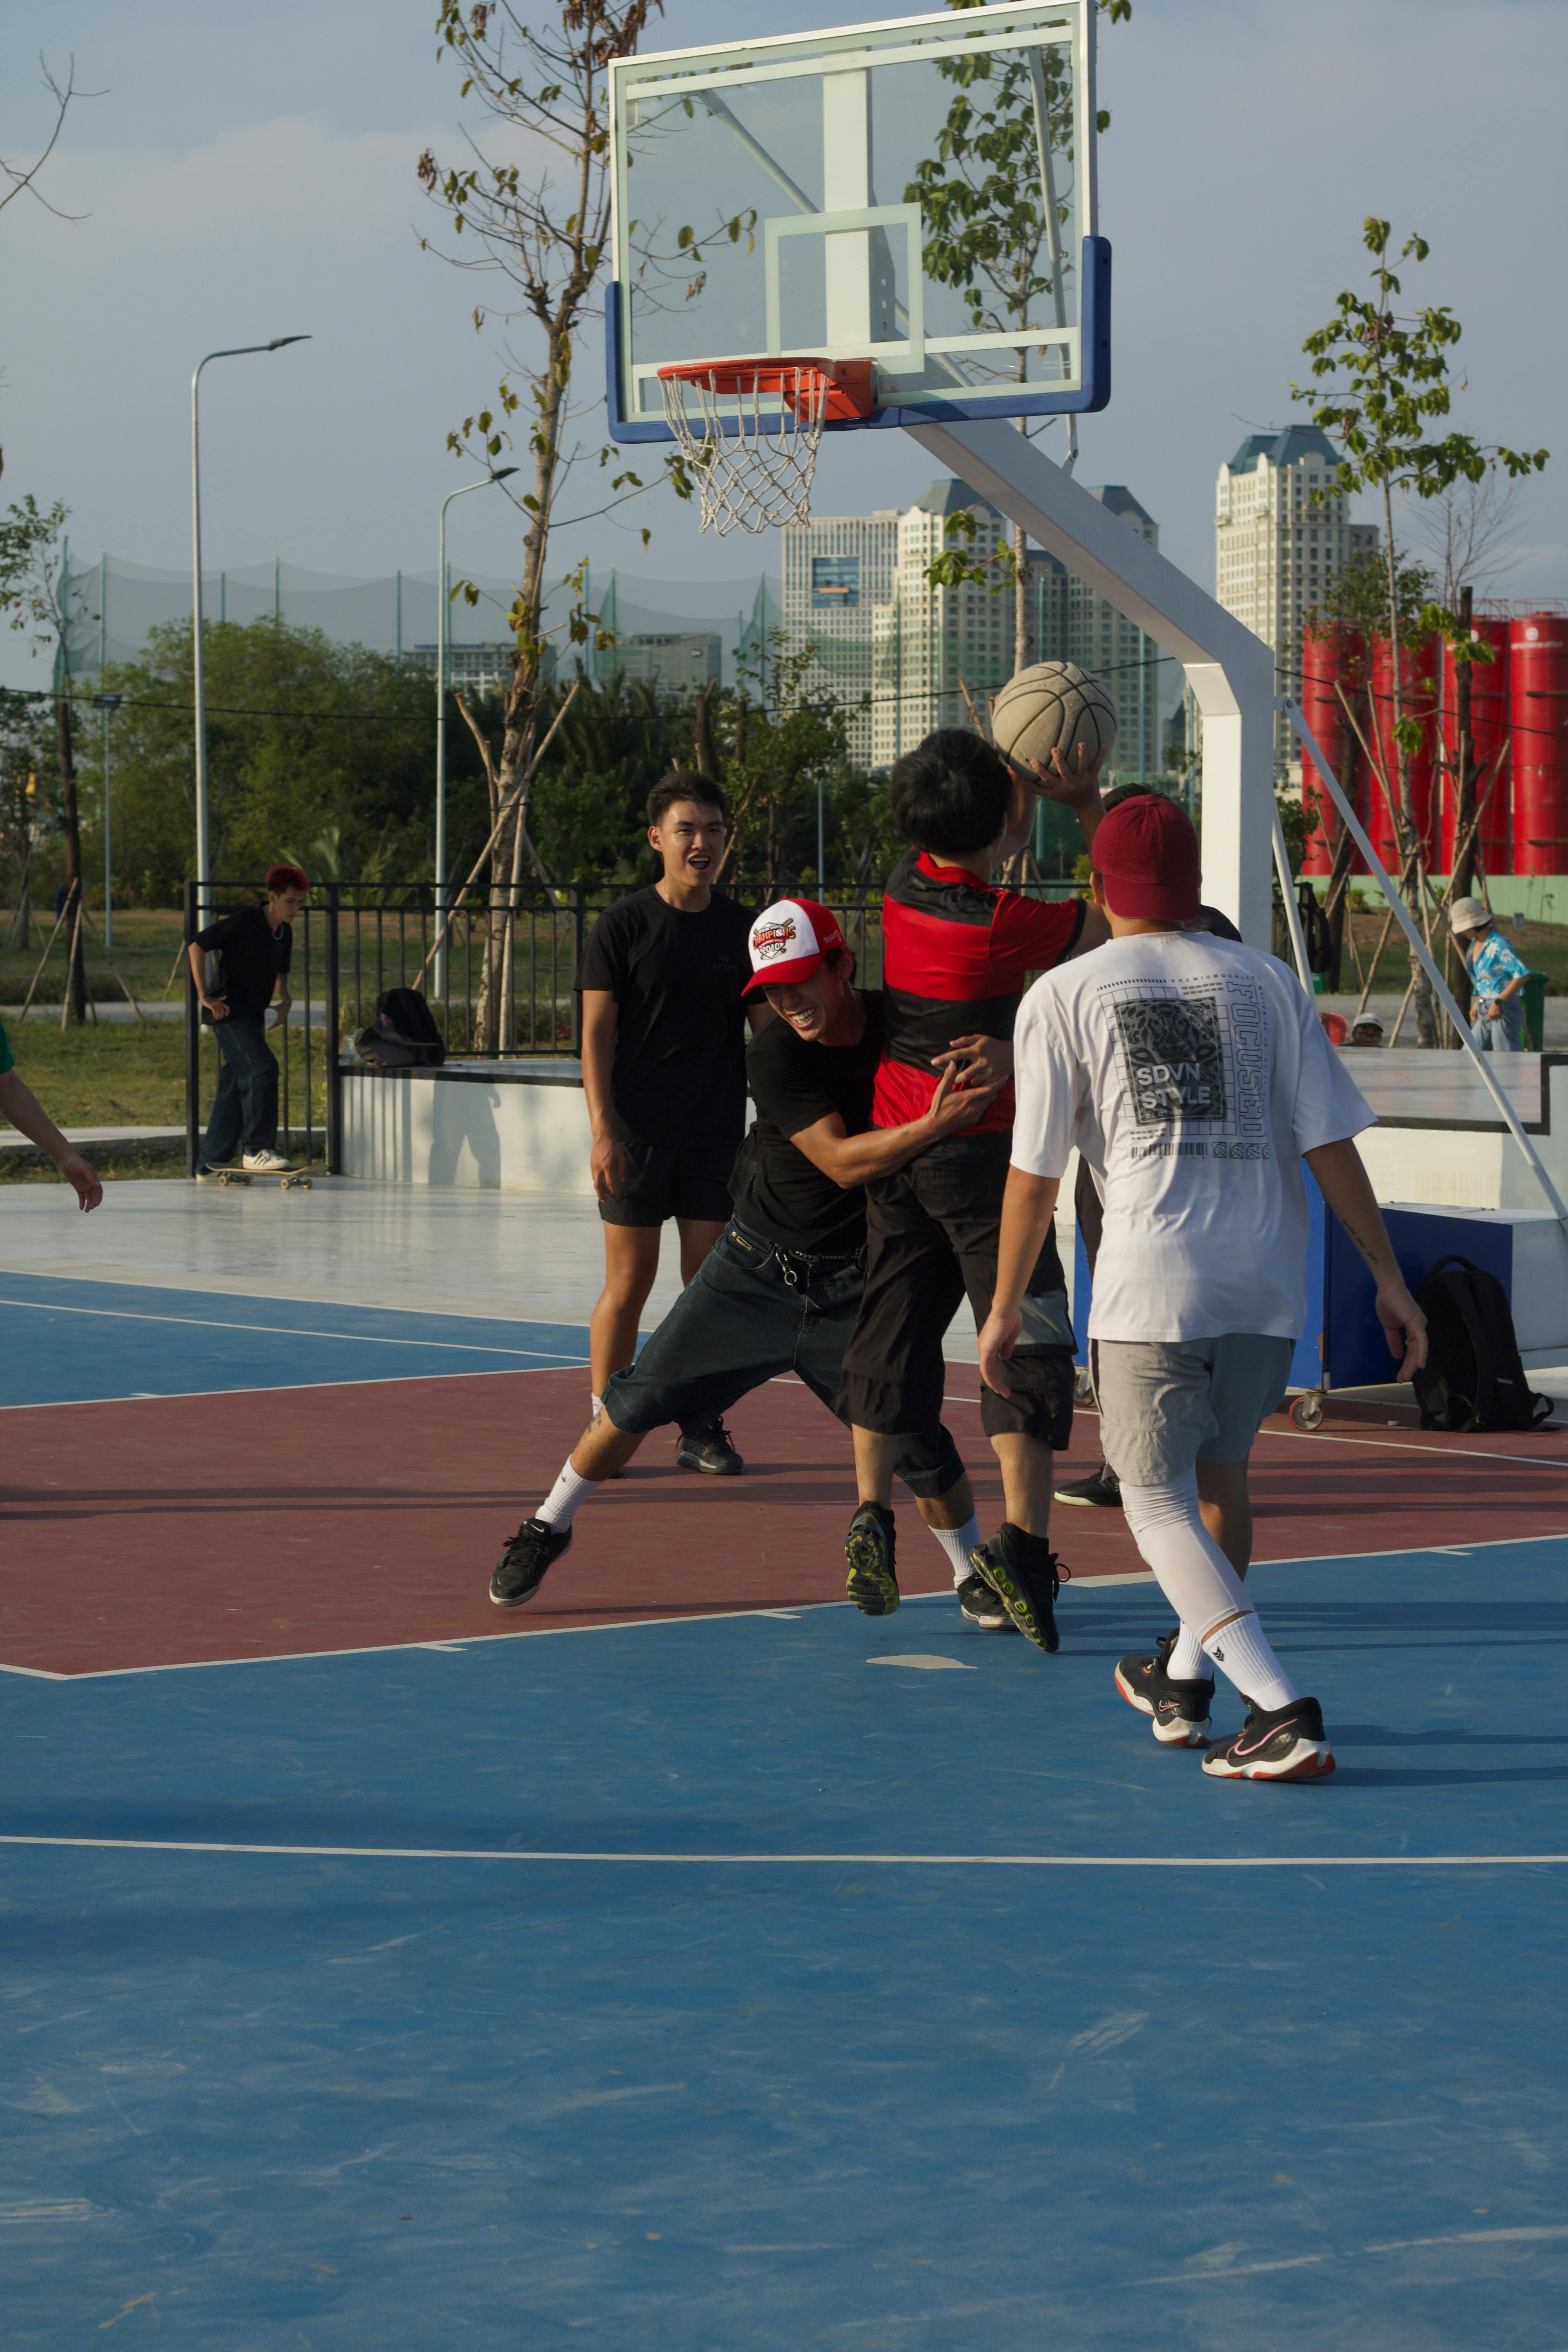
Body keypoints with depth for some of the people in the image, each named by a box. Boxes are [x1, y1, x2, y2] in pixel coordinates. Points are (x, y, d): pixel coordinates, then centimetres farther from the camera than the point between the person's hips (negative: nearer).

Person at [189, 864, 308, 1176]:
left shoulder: (285, 933, 11)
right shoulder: (243, 922, -12)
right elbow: (197, 946, -12)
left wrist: (285, 998, 5)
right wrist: (205, 996, -15)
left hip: (254, 1016, 9)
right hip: (230, 1010, -9)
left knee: (239, 1086, 8)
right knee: (264, 1066, -23)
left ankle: (211, 1163, 15)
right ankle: (256, 1149, -22)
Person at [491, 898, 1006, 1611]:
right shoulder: (775, 1055, -19)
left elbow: (1019, 1044, -8)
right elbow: (840, 1161, -26)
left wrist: (997, 1061, -32)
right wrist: (934, 1124, -40)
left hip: (852, 1285, 1)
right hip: (755, 1269, -1)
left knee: (916, 1439, -7)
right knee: (640, 1400, 1)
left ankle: (975, 1573, 16)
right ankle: (549, 1527, 22)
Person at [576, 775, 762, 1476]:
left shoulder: (741, 927, 7)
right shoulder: (621, 926, -3)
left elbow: (769, 1023, 11)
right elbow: (597, 1031, -5)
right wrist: (603, 1129, -13)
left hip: (717, 1134, 3)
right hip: (637, 1132, -3)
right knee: (629, 1283, -1)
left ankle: (701, 1429, 12)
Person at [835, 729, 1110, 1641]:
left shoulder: (908, 886, 0)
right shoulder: (1001, 925, -20)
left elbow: (997, 846, 21)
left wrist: (1028, 778, 7)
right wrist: (1089, 804, -9)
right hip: (981, 1147, -7)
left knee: (894, 1328, 14)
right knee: (1026, 1337, -4)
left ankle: (872, 1519, 12)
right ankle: (1022, 1544, -14)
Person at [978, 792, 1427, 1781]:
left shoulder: (1062, 996, 3)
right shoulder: (1265, 981, 9)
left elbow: (1036, 1175, 4)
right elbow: (1331, 1142, 6)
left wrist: (1007, 1307, 14)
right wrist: (1388, 1277, 12)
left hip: (1153, 1284, -3)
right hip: (1270, 1278, 4)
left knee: (1160, 1503, 2)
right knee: (1219, 1470, 24)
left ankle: (1284, 1709, -15)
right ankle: (1186, 1680, 38)